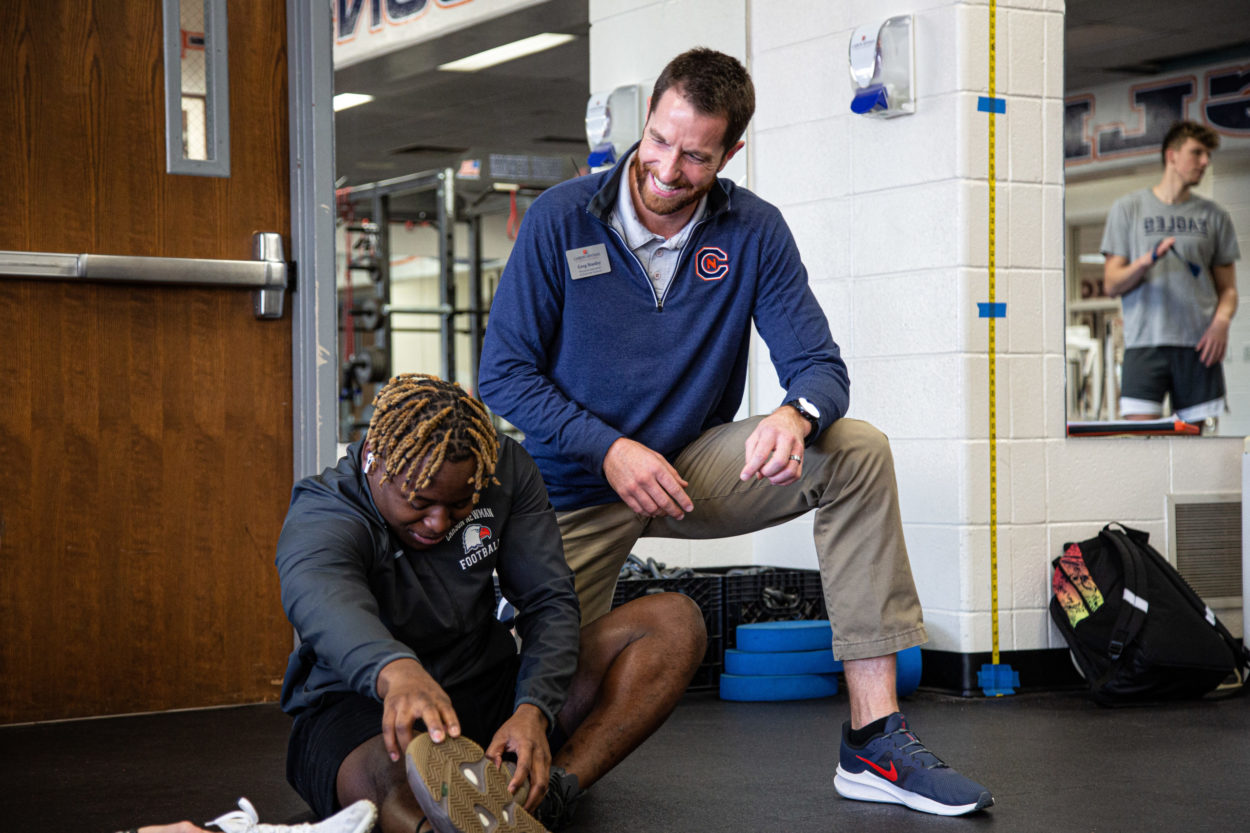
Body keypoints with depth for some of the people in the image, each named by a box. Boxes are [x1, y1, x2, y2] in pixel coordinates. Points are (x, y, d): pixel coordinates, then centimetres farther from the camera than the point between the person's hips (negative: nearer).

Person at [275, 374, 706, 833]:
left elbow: (549, 604, -7)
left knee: (673, 621, -14)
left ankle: (550, 789, -32)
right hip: (360, 712, -5)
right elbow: (323, 601, -43)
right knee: (400, 780, -44)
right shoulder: (322, 516, -19)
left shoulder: (505, 468, -4)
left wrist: (533, 711, -28)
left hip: (487, 694, 6)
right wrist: (396, 672, -67)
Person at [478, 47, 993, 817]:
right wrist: (609, 450, -23)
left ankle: (875, 739, -24)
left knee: (859, 452, -22)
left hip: (694, 466, 2)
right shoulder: (561, 219, -11)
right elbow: (504, 373, -10)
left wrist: (797, 416, -34)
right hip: (580, 487, -1)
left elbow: (819, 364, -9)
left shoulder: (754, 232, -6)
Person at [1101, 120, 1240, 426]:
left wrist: (1221, 321, -6)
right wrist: (1146, 262, -15)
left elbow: (1227, 288, 16)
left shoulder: (1214, 215, 14)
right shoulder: (1127, 208, 8)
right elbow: (1111, 285, 4)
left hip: (1200, 344, 3)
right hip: (1144, 341, -2)